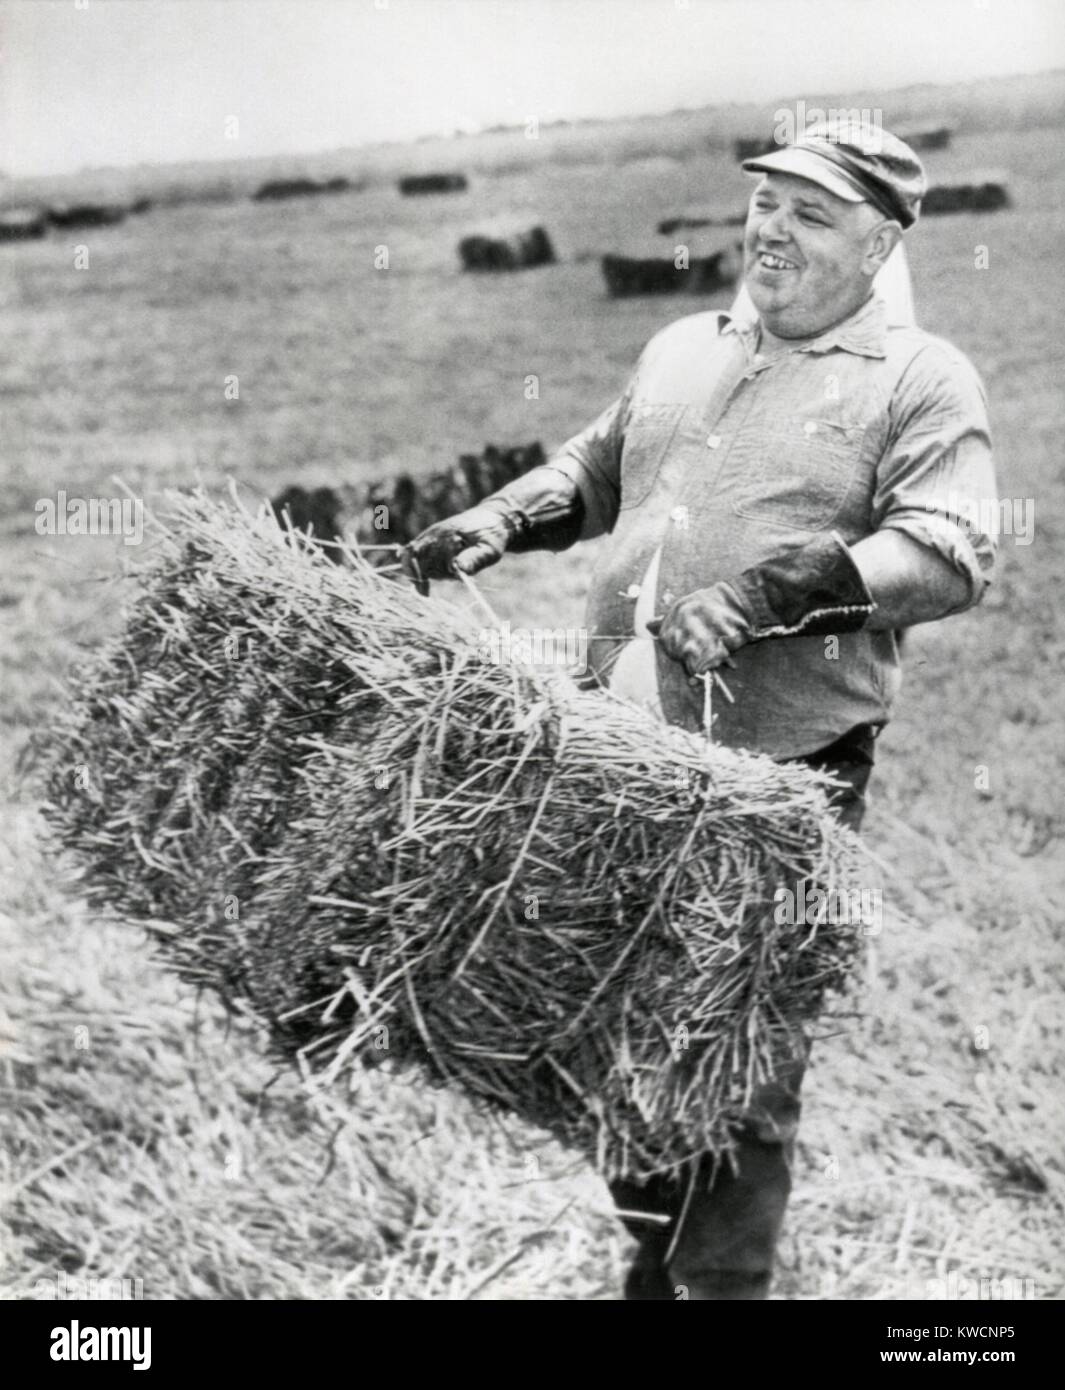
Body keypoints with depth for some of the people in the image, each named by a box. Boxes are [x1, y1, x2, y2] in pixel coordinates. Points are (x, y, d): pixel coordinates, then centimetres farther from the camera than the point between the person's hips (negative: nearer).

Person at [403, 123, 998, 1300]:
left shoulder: (921, 382, -1)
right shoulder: (682, 350, 17)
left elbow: (949, 558, -14)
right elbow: (593, 470, 30)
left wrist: (779, 590, -25)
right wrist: (502, 520, 11)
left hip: (783, 770, -5)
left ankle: (721, 1279, 15)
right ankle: (650, 1256, 32)